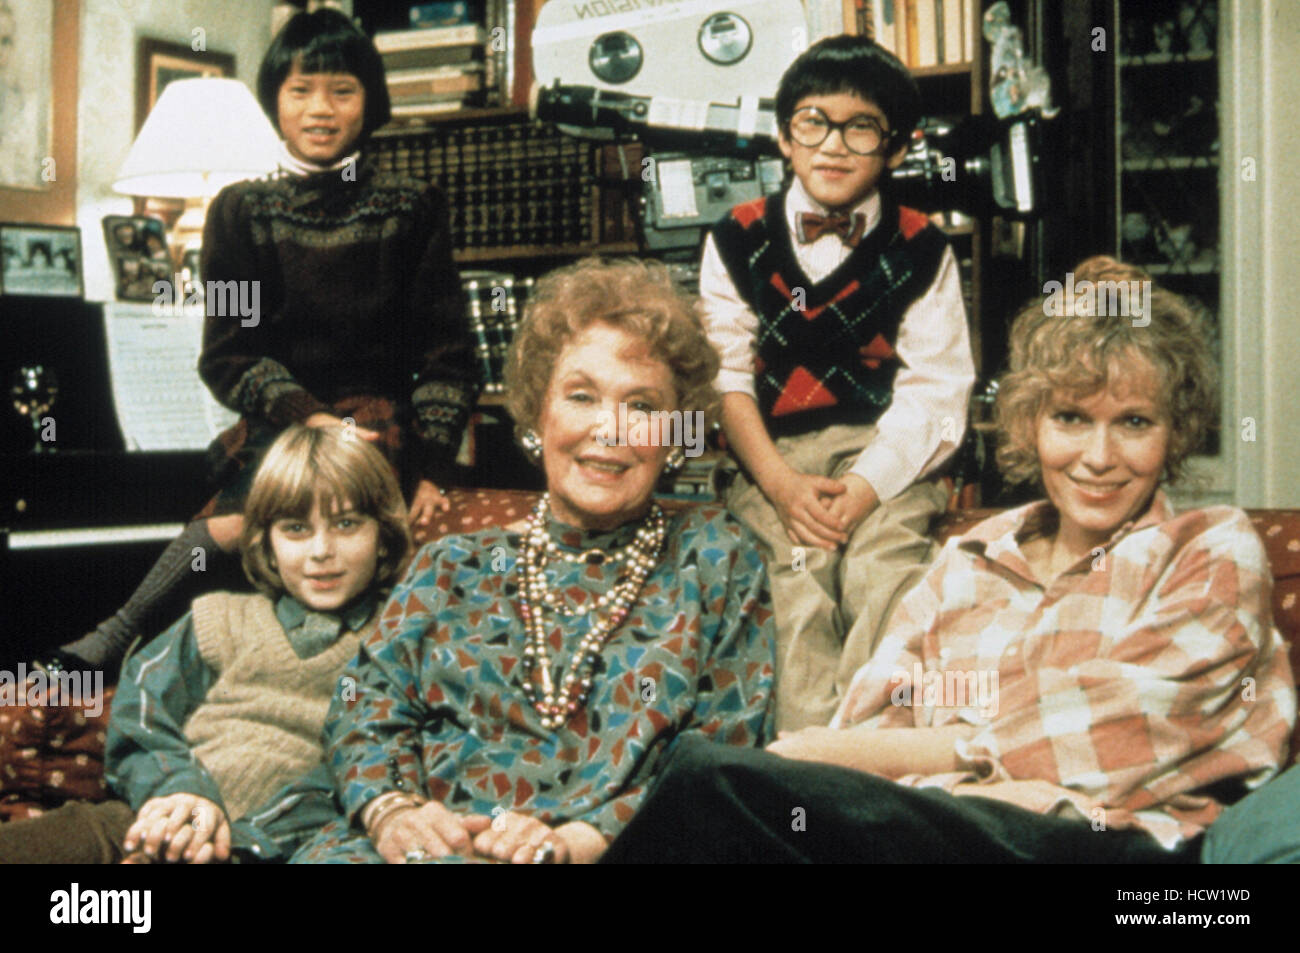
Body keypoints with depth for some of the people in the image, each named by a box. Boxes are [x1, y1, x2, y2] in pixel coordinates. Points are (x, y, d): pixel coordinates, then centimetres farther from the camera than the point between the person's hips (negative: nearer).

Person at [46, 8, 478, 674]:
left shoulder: (411, 210, 10)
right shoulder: (241, 212, 11)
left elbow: (446, 355, 7)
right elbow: (228, 353, 4)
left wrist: (429, 467, -6)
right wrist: (305, 416, -15)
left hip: (383, 431, -1)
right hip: (276, 431, 1)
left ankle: (112, 641, -23)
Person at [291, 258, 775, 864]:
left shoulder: (711, 557, 10)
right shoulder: (456, 566, 17)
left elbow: (725, 750, 1)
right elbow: (366, 705, 10)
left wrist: (581, 839, -14)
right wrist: (392, 809, -13)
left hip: (613, 850, -3)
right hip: (426, 842, 4)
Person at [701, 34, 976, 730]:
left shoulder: (921, 252, 8)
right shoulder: (738, 241, 11)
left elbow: (932, 392, 1)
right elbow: (725, 377, 4)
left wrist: (863, 488, -15)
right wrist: (782, 483, -11)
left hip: (884, 455, 0)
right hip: (774, 454, 0)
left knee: (884, 577, -28)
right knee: (797, 579, -26)